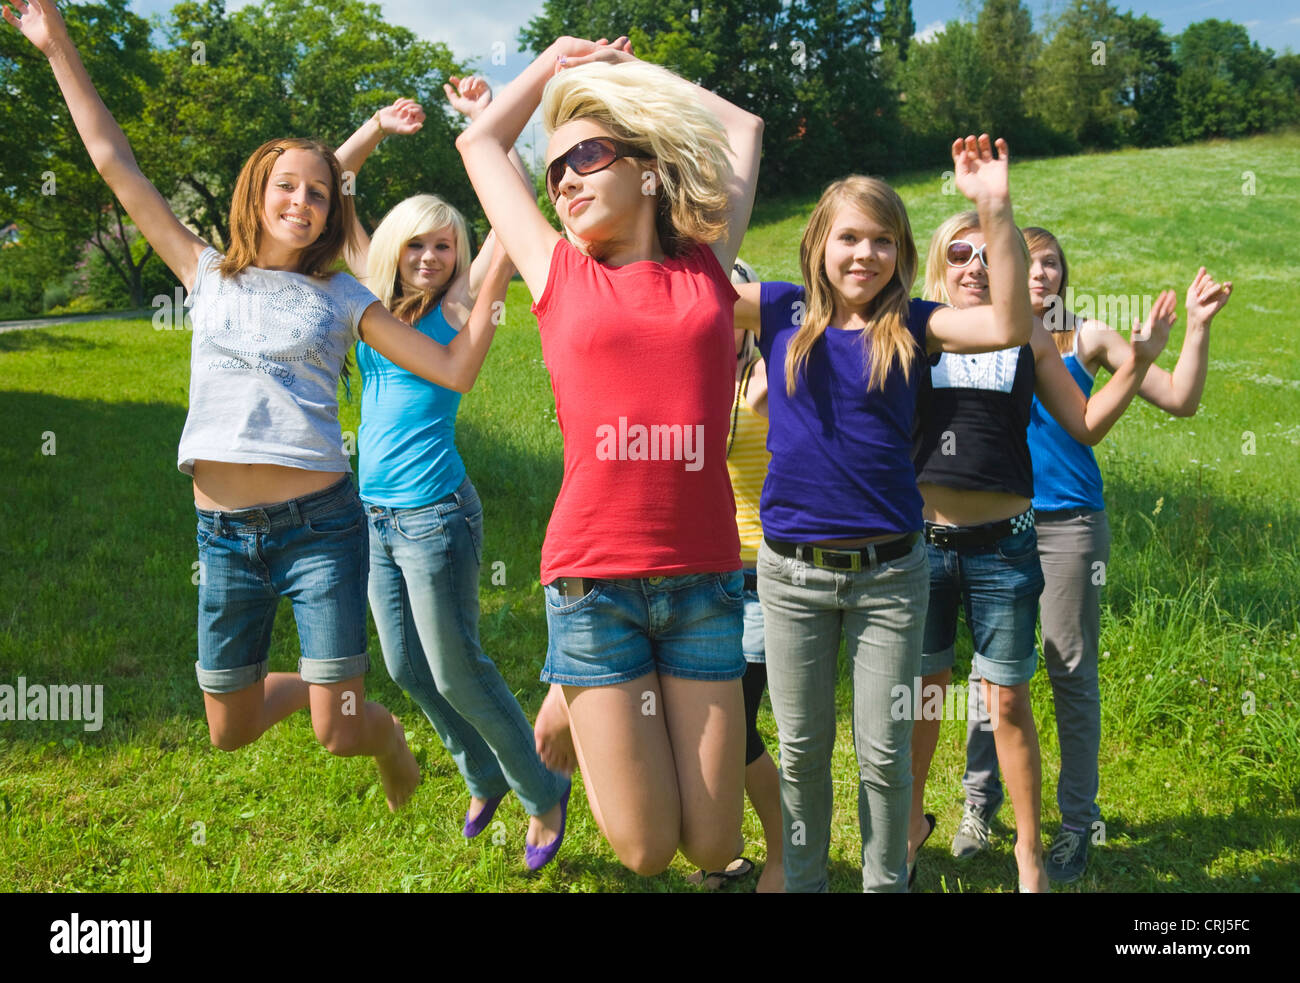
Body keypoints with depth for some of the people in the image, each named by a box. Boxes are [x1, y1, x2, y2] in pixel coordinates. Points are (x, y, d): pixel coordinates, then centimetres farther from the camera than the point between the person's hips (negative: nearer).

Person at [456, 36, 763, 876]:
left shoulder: (707, 267, 9)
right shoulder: (559, 274, 7)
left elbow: (743, 130, 23)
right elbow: (480, 142, 20)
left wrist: (632, 74, 29)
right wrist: (557, 62, 31)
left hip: (703, 575, 1)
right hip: (593, 576, -1)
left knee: (712, 846, 4)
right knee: (644, 851, -1)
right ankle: (583, 714, 27)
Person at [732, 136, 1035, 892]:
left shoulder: (910, 325, 0)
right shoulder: (783, 313, 2)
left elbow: (1008, 326, -15)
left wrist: (996, 210, -22)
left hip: (889, 570, -1)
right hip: (792, 571, 1)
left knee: (884, 752, 7)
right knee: (801, 750, 13)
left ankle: (888, 881, 26)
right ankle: (803, 881, 32)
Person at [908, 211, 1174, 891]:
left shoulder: (1029, 339, 7)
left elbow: (1085, 425, 12)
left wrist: (1139, 359, 1)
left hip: (1002, 545, 0)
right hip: (921, 539, 0)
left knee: (1007, 701, 6)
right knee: (921, 691, 14)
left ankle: (1029, 849, 22)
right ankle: (912, 817, 36)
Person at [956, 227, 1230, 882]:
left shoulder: (1088, 338, 4)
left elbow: (1179, 400, 2)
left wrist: (1196, 328, -8)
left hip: (1070, 522, -1)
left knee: (1071, 671, 3)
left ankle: (1077, 821, 14)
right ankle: (980, 803, 22)